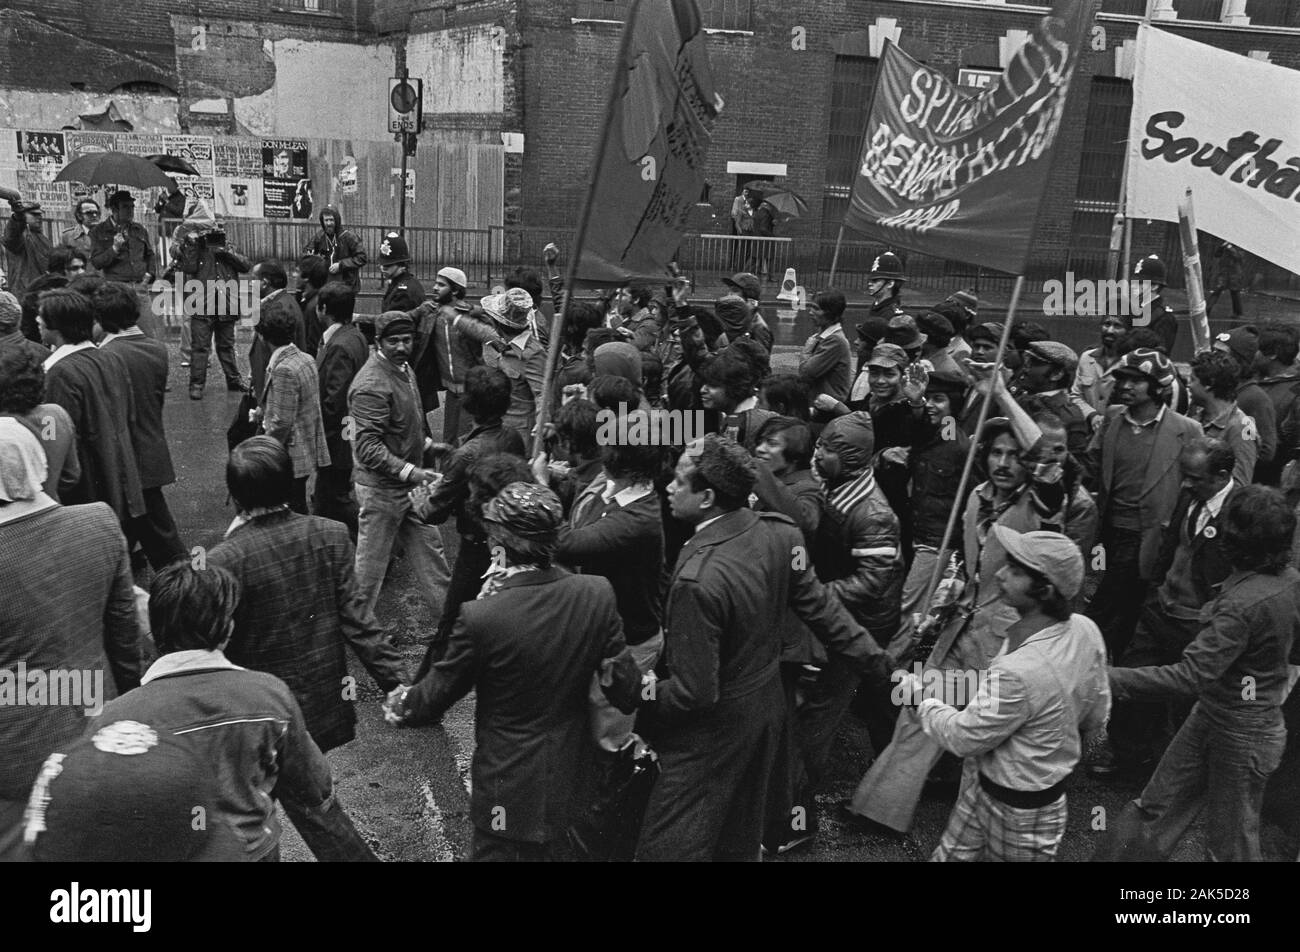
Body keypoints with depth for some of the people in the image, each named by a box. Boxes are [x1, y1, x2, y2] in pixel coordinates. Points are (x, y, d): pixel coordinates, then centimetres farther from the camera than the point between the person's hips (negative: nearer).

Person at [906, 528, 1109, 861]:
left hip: (1018, 806, -7)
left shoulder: (1019, 672, -38)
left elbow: (963, 737, -22)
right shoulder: (1086, 630, -13)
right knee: (952, 853, 23)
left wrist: (919, 697, -6)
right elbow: (1096, 716, 3)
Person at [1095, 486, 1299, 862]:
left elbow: (1190, 676, -37)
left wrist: (1111, 679, -39)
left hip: (1238, 735, -8)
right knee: (1153, 810, 16)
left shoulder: (1242, 603, -32)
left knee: (1230, 846, 14)